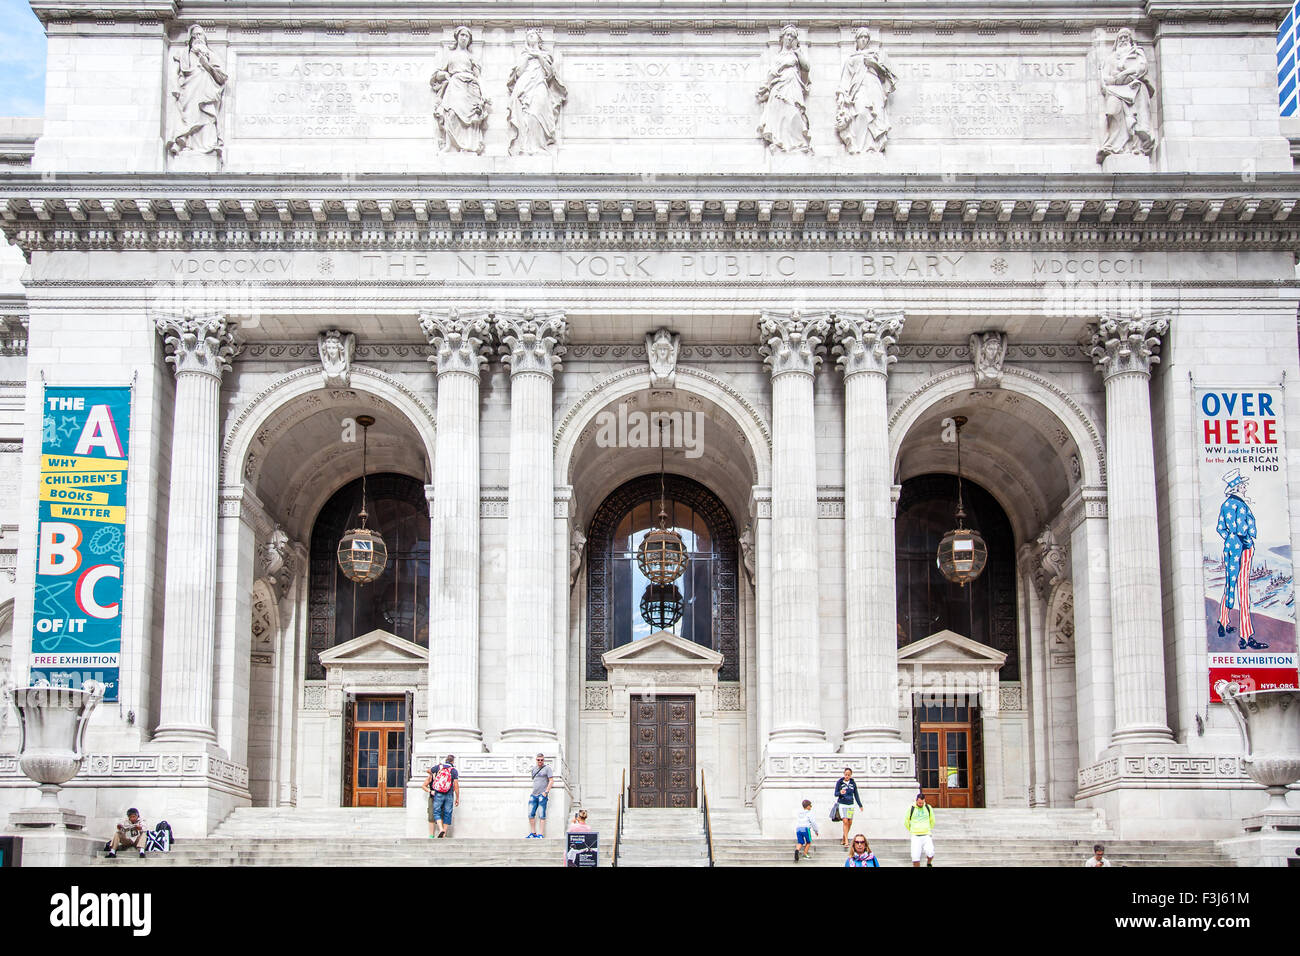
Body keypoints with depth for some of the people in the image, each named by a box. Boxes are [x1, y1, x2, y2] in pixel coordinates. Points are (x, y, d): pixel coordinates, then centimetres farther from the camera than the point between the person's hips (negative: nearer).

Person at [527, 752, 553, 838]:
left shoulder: (547, 768, -1)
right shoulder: (534, 769, 17)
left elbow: (551, 780, -5)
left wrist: (546, 792, -12)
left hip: (542, 795, -6)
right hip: (533, 795, 6)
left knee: (541, 815, -7)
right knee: (531, 814, 3)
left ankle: (541, 834, -6)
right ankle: (533, 833, 12)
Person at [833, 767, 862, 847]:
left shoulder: (853, 783, 6)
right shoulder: (839, 782, -4)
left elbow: (856, 795, 13)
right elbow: (835, 794, -4)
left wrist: (860, 805, 13)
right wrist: (840, 793, -26)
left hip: (850, 805, 4)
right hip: (842, 805, -4)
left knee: (850, 823, 3)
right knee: (845, 822, -15)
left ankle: (843, 839, 19)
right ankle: (846, 841, -14)